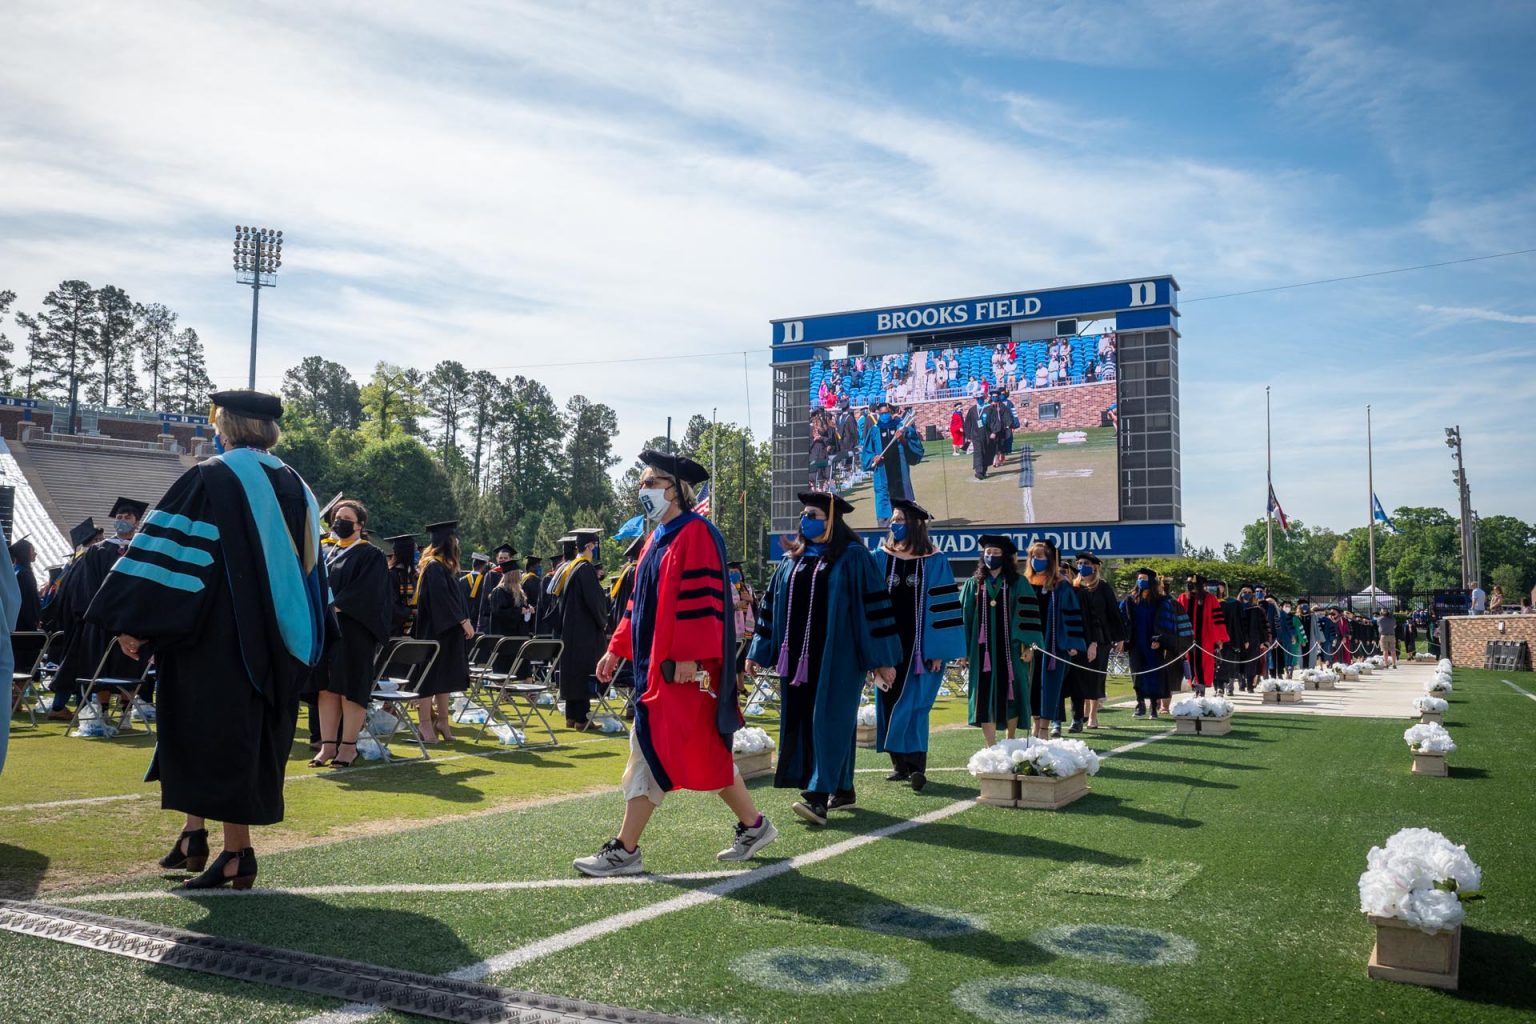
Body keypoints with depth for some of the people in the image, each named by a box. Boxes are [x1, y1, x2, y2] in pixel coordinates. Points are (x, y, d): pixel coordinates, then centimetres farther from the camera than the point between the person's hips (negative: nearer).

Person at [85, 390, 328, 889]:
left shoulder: (210, 478, -8)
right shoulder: (295, 487, 11)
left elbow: (169, 549, -14)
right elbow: (311, 567, 15)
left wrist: (134, 621, -11)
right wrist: (302, 636, 22)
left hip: (220, 635, -6)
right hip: (277, 641, 6)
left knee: (209, 730, 3)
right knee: (248, 735, 13)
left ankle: (195, 834, 5)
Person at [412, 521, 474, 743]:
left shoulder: (443, 567, 16)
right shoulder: (435, 567, -14)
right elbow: (442, 599, -22)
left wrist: (464, 621, 11)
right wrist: (463, 621, -19)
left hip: (447, 632, 10)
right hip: (435, 631, -10)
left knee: (445, 678, 10)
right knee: (431, 676, -4)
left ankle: (441, 721, 15)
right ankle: (426, 724, 0)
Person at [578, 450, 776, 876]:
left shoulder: (695, 533, -12)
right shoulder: (659, 538, 16)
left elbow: (700, 597, -19)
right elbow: (640, 602, 20)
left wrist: (688, 656, -24)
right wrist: (617, 649, 17)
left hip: (683, 667, -9)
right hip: (655, 665, 9)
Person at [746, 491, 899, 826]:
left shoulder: (853, 557, -4)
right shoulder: (793, 561, 14)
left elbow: (873, 605, -8)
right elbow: (772, 605, 16)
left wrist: (882, 658, -11)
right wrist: (758, 652, 12)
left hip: (838, 655, -6)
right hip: (801, 656, 7)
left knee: (830, 721, -9)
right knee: (804, 721, 7)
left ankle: (818, 797, -14)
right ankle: (843, 789, 18)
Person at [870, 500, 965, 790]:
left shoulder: (935, 562, -3)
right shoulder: (880, 558, 5)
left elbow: (943, 605, -5)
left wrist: (938, 650, -11)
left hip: (919, 644, -3)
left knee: (912, 705, -6)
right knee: (889, 703, 7)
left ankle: (916, 766, -1)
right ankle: (900, 764, 18)